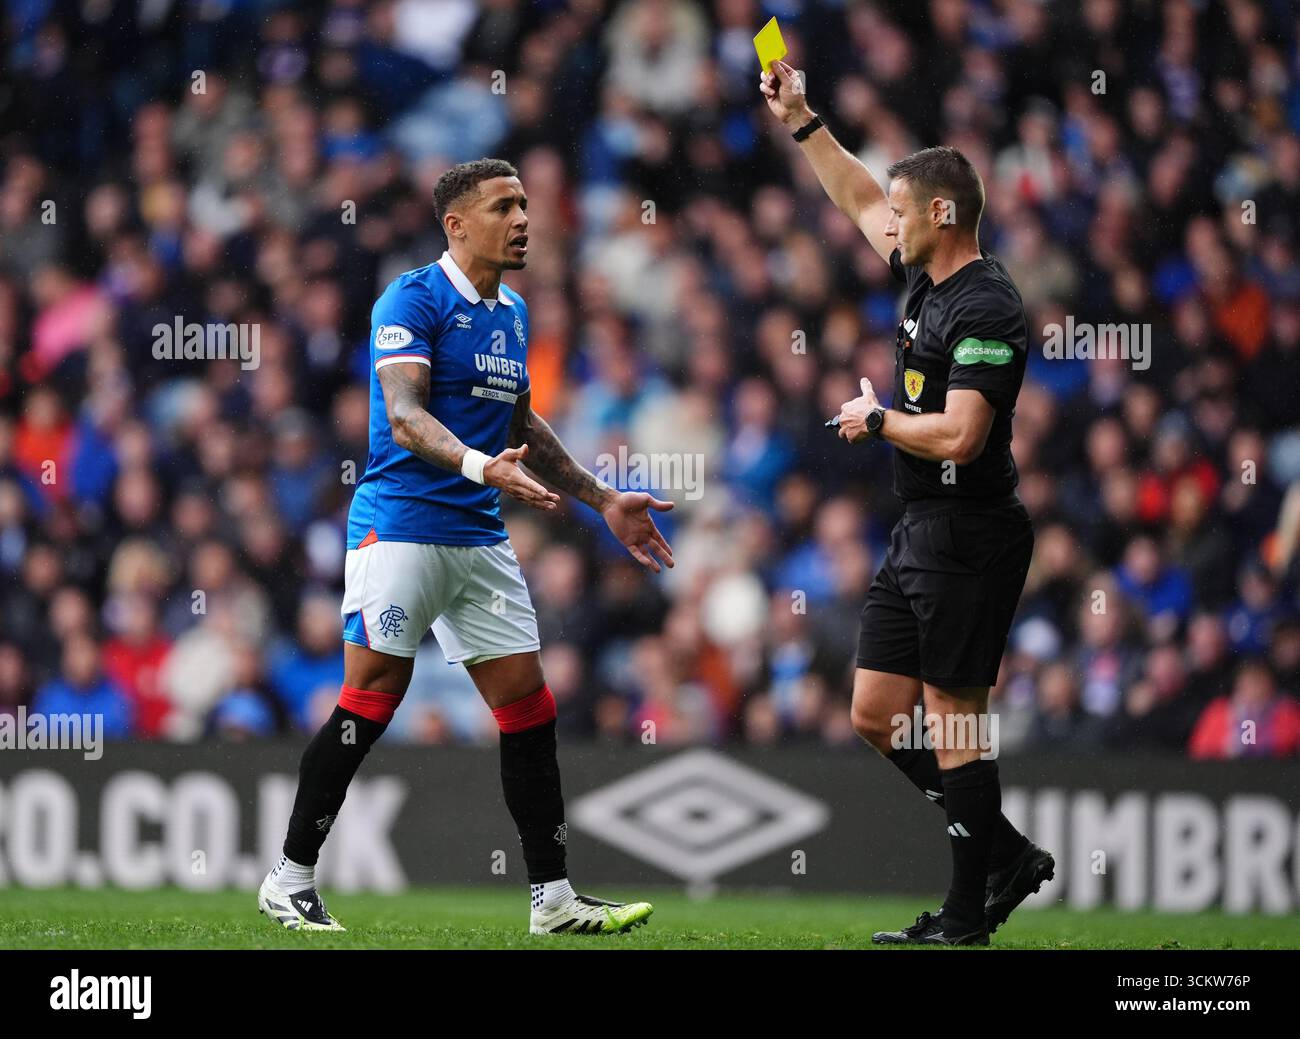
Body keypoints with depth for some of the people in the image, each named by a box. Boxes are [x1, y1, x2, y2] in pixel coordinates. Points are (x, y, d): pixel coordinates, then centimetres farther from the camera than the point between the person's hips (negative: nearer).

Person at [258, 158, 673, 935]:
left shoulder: (513, 313, 16)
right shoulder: (414, 300, -9)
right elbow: (404, 414, -20)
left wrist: (604, 501, 26)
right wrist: (480, 466, -36)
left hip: (481, 537, 7)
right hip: (400, 526, -7)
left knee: (528, 707, 3)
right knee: (371, 699, -8)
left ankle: (553, 898, 6)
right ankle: (291, 882, 2)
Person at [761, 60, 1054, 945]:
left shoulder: (986, 309, -18)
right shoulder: (928, 277, 10)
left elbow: (958, 436, -26)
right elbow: (859, 199, 28)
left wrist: (875, 419, -11)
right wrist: (802, 121, 25)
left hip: (968, 538, -10)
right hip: (919, 533, 10)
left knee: (952, 721, -6)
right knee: (875, 715, 9)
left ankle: (966, 918, 1)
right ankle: (1006, 856, 16)